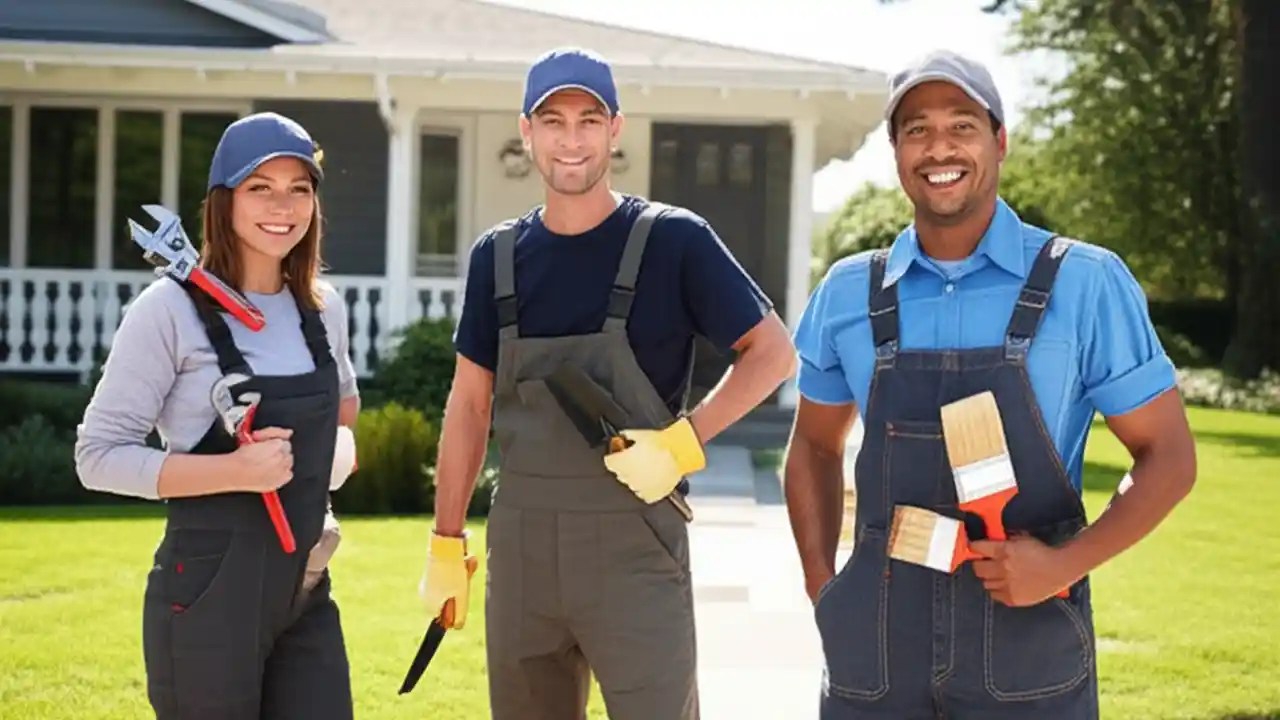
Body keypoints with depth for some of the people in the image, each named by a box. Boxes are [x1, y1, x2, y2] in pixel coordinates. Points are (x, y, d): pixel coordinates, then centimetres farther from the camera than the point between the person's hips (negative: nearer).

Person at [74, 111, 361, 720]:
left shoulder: (323, 308, 8)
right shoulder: (171, 309, -10)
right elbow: (98, 455, -12)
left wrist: (333, 457, 10)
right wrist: (233, 470, -21)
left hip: (306, 594, 6)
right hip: (209, 597, -5)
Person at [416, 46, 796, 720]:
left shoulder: (673, 240, -4)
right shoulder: (499, 255, 8)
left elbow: (773, 352, -3)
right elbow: (470, 402, 13)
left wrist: (682, 442, -15)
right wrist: (446, 543, 9)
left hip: (634, 540, -4)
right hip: (520, 539, 4)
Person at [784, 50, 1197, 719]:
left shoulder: (1086, 283, -4)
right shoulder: (847, 293, 4)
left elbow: (1167, 455, -1)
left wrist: (1065, 564, -14)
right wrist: (821, 586, 5)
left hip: (1029, 645, -2)